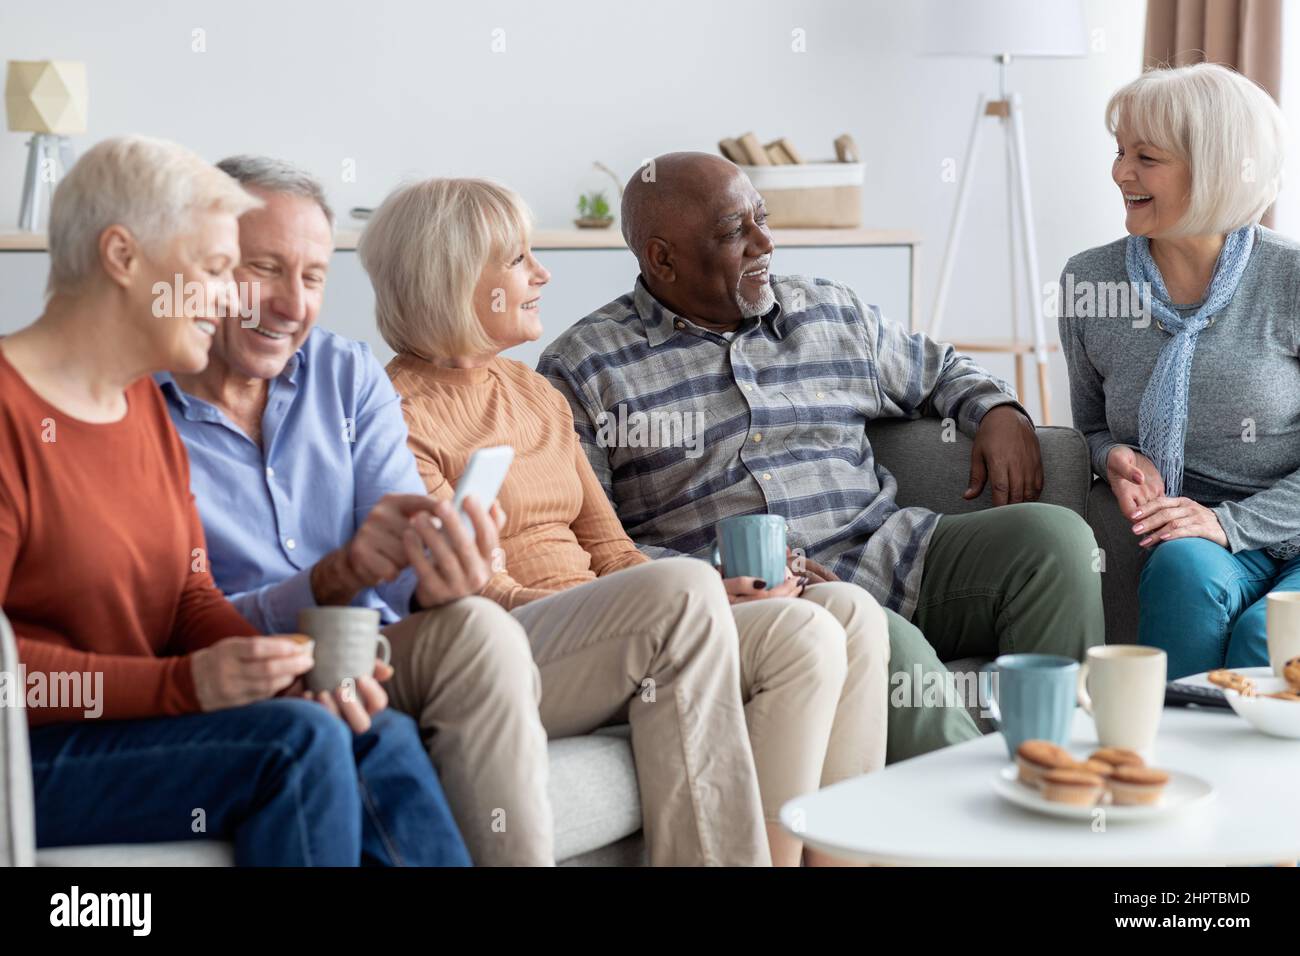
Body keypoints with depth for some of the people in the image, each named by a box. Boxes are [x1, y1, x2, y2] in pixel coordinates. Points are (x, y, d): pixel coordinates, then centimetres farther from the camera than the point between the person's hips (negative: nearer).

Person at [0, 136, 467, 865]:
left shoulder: (145, 403, 13)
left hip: (136, 720, 8)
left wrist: (291, 671, -8)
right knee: (300, 740, -26)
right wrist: (182, 683, -25)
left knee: (381, 737, -15)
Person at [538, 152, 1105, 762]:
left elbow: (941, 371, 36)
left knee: (1054, 535, -17)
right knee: (885, 643, -36)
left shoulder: (834, 314, 20)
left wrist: (999, 412, 12)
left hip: (890, 558, 6)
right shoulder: (583, 370, 4)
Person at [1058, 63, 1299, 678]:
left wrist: (1229, 522, -17)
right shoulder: (1088, 280, 2)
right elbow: (1093, 426, 17)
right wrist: (1116, 456, -7)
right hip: (1195, 542, 3)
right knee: (1183, 566, -32)